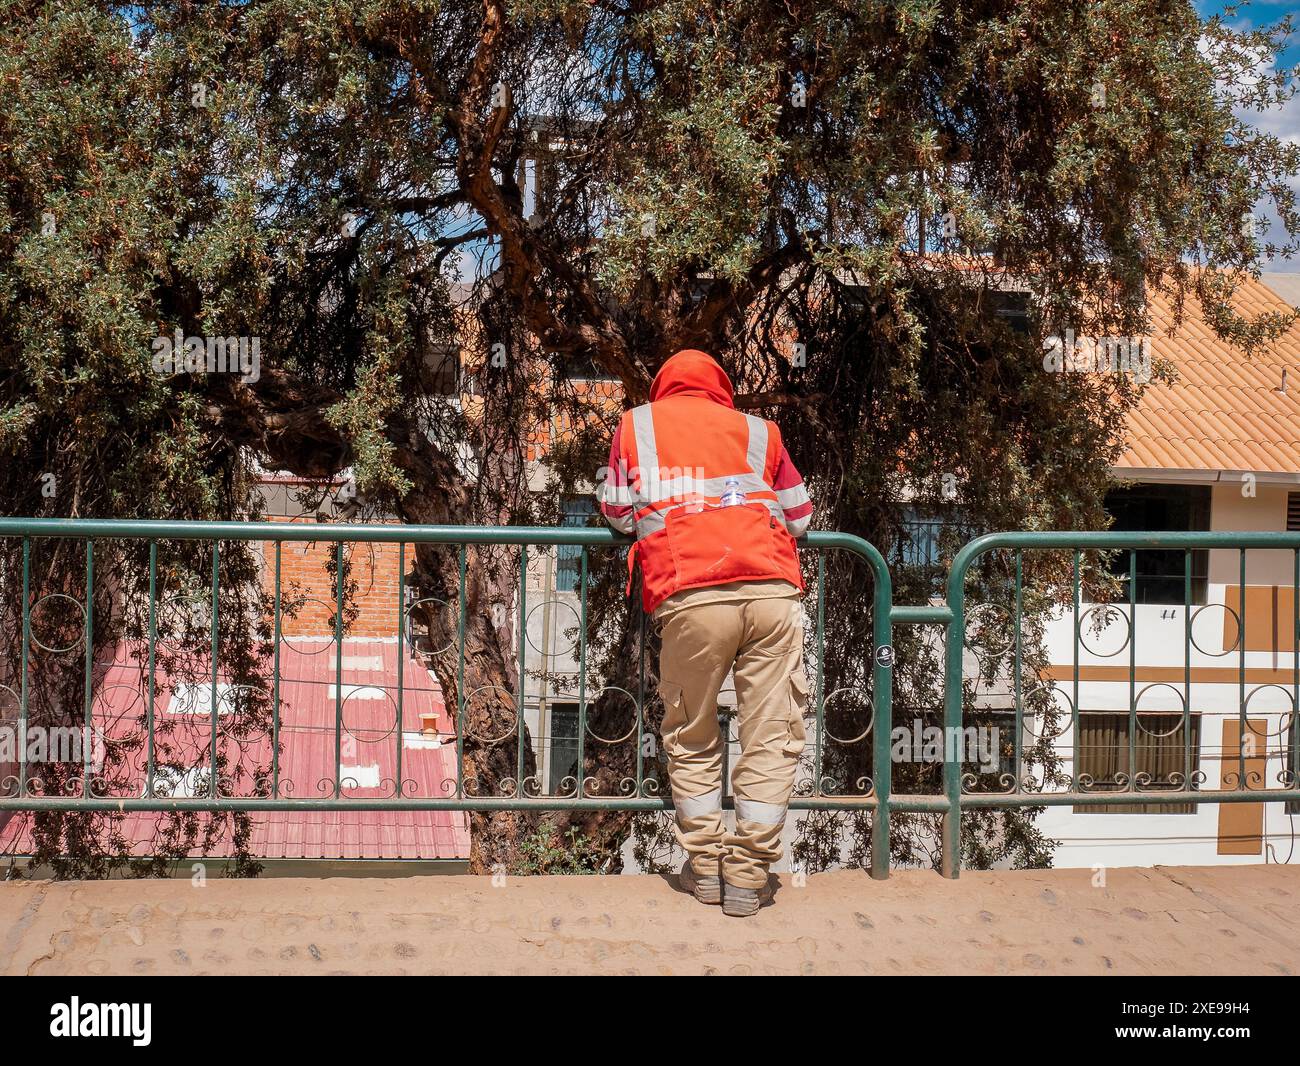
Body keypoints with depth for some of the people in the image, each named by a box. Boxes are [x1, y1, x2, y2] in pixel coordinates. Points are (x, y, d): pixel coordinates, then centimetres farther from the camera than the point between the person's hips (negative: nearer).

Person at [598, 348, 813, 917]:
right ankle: (747, 874, 7)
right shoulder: (756, 429, 23)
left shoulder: (635, 425, 21)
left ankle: (704, 864, 21)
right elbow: (799, 516, 28)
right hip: (773, 588, 1)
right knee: (772, 736, 7)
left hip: (691, 595, -1)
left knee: (691, 739, 16)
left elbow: (616, 512, 23)